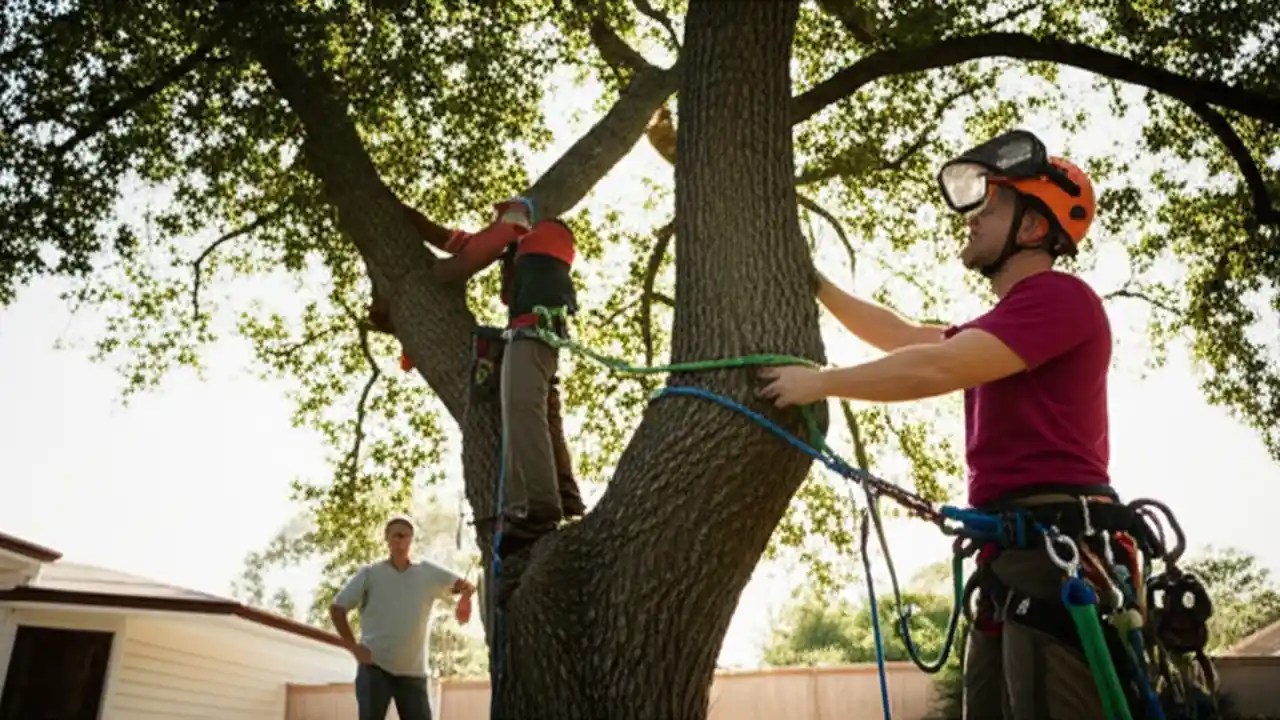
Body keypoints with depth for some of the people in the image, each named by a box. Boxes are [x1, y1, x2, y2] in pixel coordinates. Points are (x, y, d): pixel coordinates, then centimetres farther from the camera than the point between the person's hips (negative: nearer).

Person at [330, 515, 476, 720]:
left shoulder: (428, 573, 6)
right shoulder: (370, 573, 1)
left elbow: (466, 585, 7)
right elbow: (337, 608, 1)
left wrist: (465, 595, -18)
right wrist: (353, 646, -8)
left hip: (413, 671, 2)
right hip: (375, 667, -2)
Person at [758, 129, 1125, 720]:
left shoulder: (1058, 296, -9)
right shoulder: (1003, 325, 26)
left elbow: (934, 369, -18)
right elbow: (903, 336, 28)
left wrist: (819, 382, -10)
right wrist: (815, 284, 26)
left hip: (1056, 549, -10)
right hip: (1014, 553, 10)